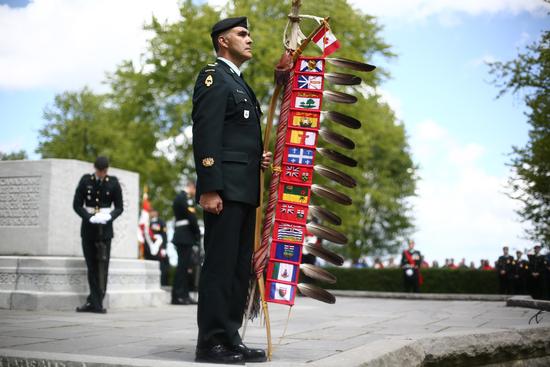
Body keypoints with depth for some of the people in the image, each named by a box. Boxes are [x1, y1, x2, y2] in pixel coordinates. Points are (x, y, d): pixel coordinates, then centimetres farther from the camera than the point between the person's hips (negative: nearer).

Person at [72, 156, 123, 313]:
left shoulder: (113, 183, 2)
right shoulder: (85, 180, 3)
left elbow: (119, 207, 6)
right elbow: (77, 204, 3)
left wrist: (109, 217, -14)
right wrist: (90, 217, -13)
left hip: (105, 228, -1)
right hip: (88, 228, 1)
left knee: (102, 266, -5)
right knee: (92, 266, 2)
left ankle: (95, 302, 2)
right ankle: (95, 303, 7)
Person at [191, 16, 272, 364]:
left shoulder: (239, 84, 25)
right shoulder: (213, 77, -5)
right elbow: (206, 137, -15)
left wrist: (259, 157, 10)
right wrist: (210, 188, -22)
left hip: (245, 191, 10)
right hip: (225, 190, -10)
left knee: (240, 267, 9)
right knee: (220, 265, -7)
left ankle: (230, 338, 15)